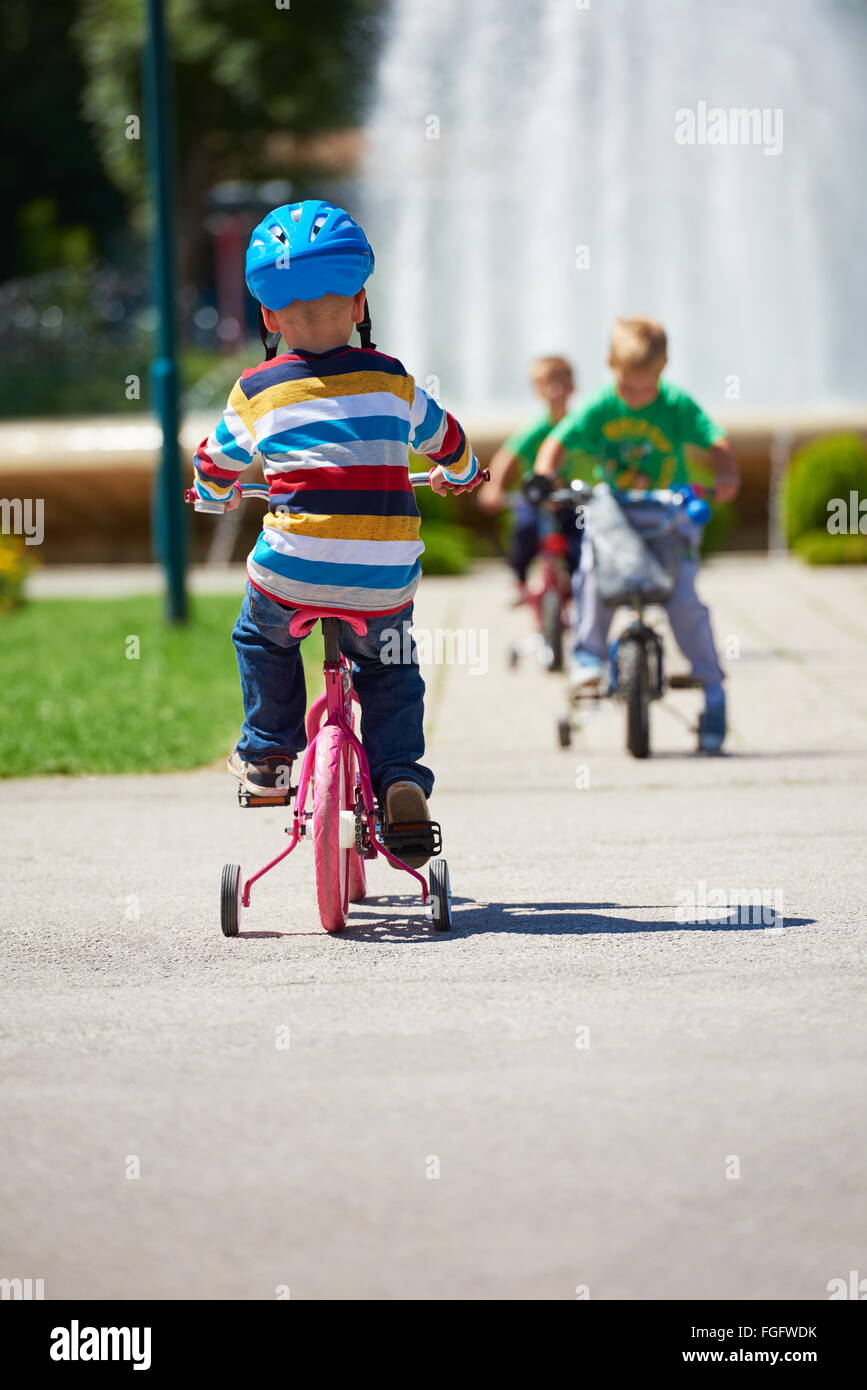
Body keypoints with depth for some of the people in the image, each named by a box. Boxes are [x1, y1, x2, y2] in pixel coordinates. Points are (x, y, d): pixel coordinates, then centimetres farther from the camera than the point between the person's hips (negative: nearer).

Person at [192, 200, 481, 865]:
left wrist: (215, 492, 46)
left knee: (260, 635, 31)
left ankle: (268, 752, 33)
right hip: (385, 585, 1)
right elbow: (447, 441, 26)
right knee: (390, 669, 26)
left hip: (291, 573, -1)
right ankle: (401, 776, 9)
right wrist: (459, 476, 50)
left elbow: (215, 465, 22)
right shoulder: (392, 380, 7)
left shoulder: (257, 392, 3)